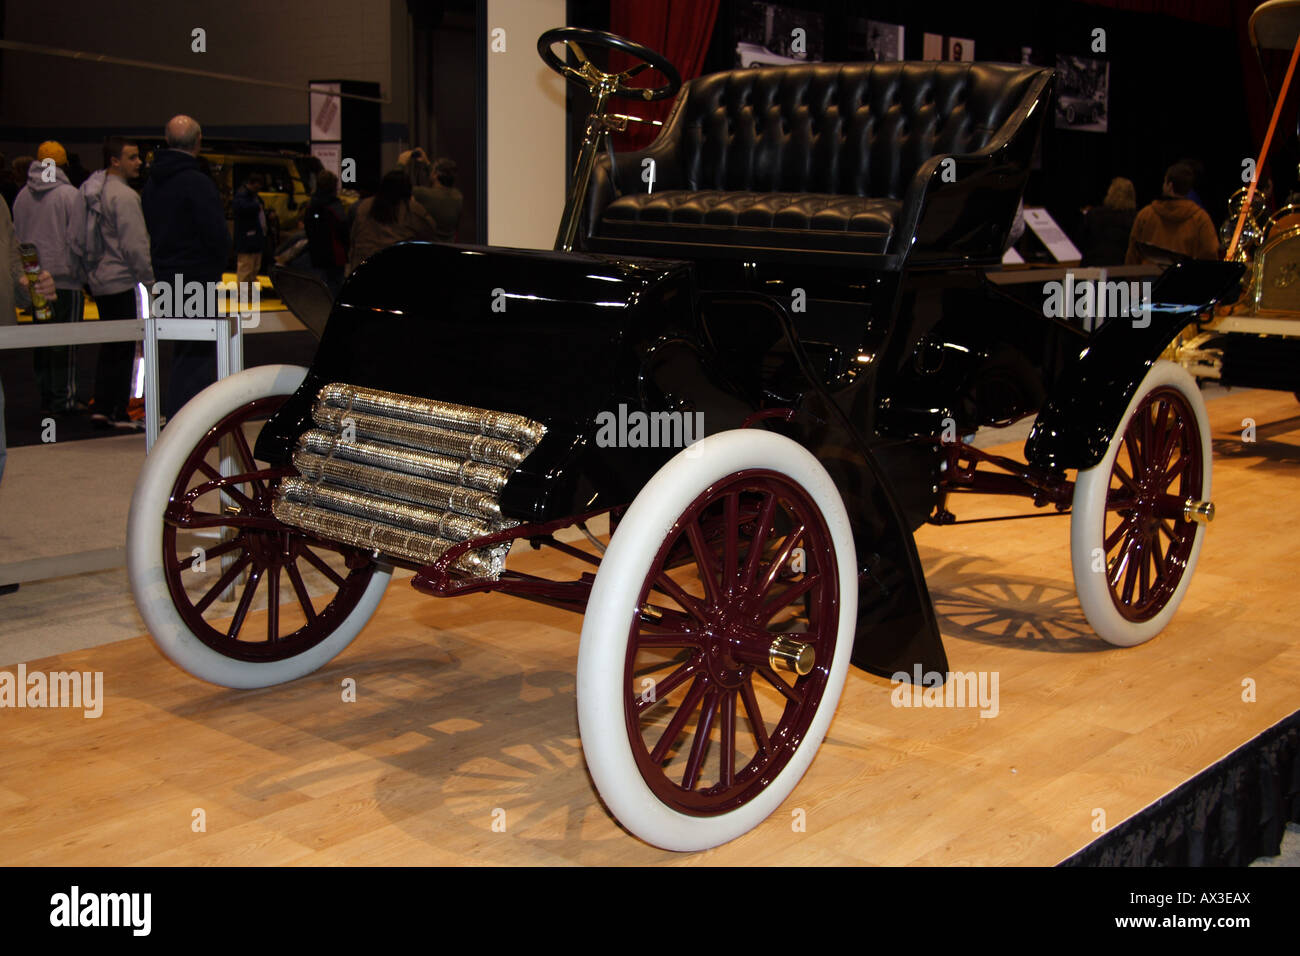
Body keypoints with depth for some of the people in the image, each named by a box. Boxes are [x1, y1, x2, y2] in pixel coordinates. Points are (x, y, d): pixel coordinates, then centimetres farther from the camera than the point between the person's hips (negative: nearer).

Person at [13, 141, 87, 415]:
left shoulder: (23, 196, 7)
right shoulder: (70, 195, -8)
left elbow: (15, 237, 11)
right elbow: (77, 240, -12)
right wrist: (79, 269, 2)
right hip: (64, 279, -5)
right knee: (65, 341, -1)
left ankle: (46, 396, 16)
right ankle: (63, 400, 1)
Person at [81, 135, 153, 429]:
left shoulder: (91, 190, 12)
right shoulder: (124, 196, -16)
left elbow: (86, 241, 15)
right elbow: (135, 246, -19)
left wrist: (90, 273, 19)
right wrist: (151, 281, -14)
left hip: (99, 281, 9)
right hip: (123, 281, -9)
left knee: (109, 347, 14)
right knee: (124, 349, -2)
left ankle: (101, 408, 14)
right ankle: (118, 412, 2)